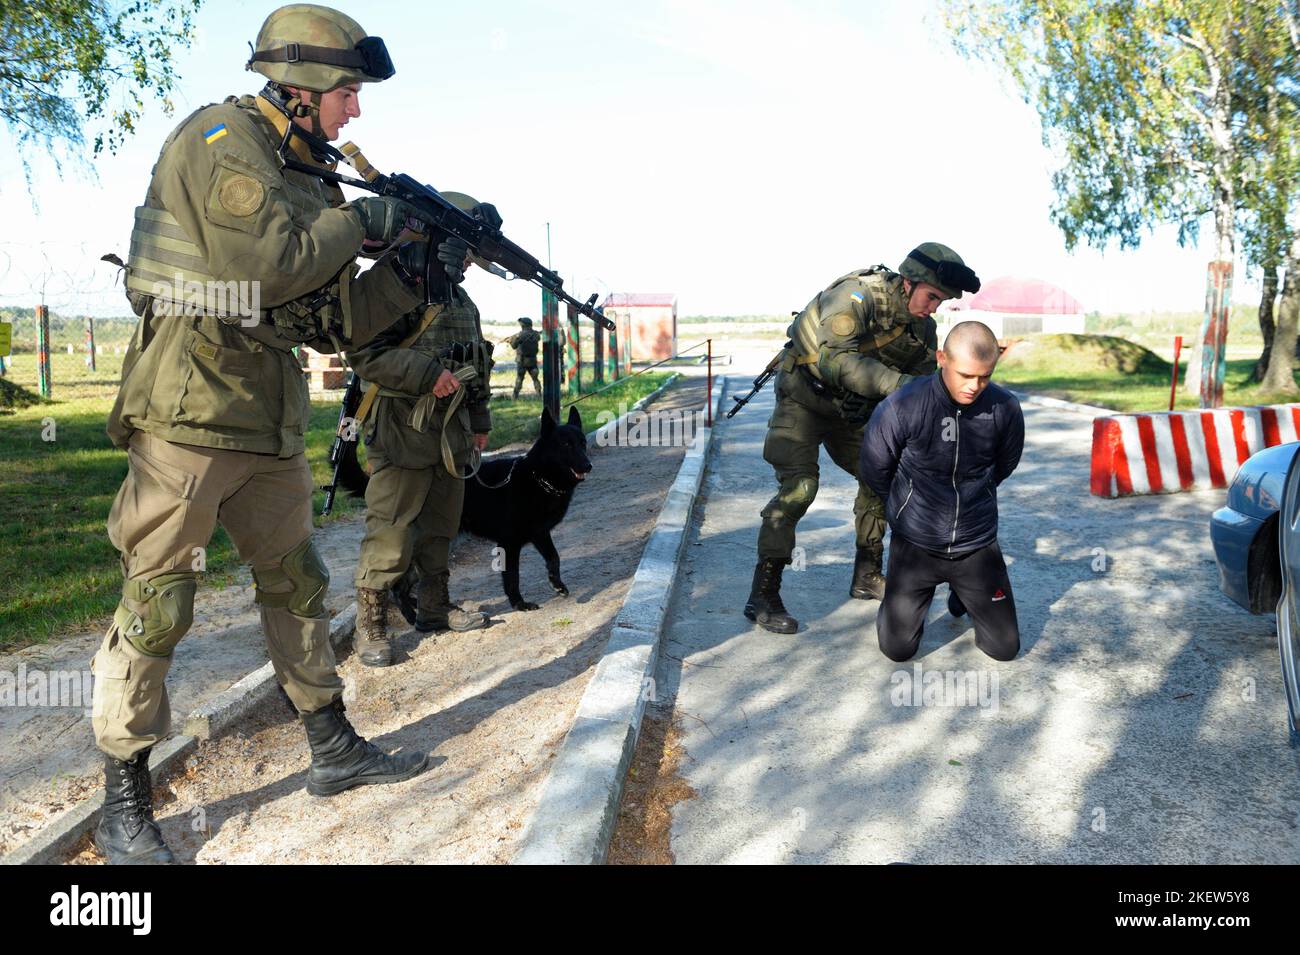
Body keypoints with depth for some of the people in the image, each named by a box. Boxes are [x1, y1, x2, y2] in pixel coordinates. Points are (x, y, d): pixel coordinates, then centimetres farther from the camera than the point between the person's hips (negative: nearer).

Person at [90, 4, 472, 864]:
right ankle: (124, 800, 15)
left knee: (298, 588, 14)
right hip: (188, 415, -8)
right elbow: (262, 264, -24)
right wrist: (358, 220, -10)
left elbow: (333, 322, 13)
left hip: (269, 425, 9)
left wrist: (415, 268, 5)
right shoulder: (220, 138, -8)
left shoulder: (304, 180, 15)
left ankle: (335, 750, 27)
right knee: (156, 608, 0)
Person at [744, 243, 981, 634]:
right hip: (803, 401, -8)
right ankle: (763, 597, -14)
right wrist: (893, 382, -47)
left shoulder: (924, 330, -4)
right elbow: (834, 358, -40)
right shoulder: (858, 295, -26)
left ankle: (866, 576, 22)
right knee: (798, 487, -20)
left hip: (851, 412, 8)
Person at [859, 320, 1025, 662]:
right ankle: (903, 598, 32)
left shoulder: (1005, 408, -13)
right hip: (916, 543, -2)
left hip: (977, 544, 2)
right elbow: (875, 471, -4)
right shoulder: (902, 406, -22)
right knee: (897, 648, 0)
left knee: (1005, 648, 7)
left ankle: (963, 593, 35)